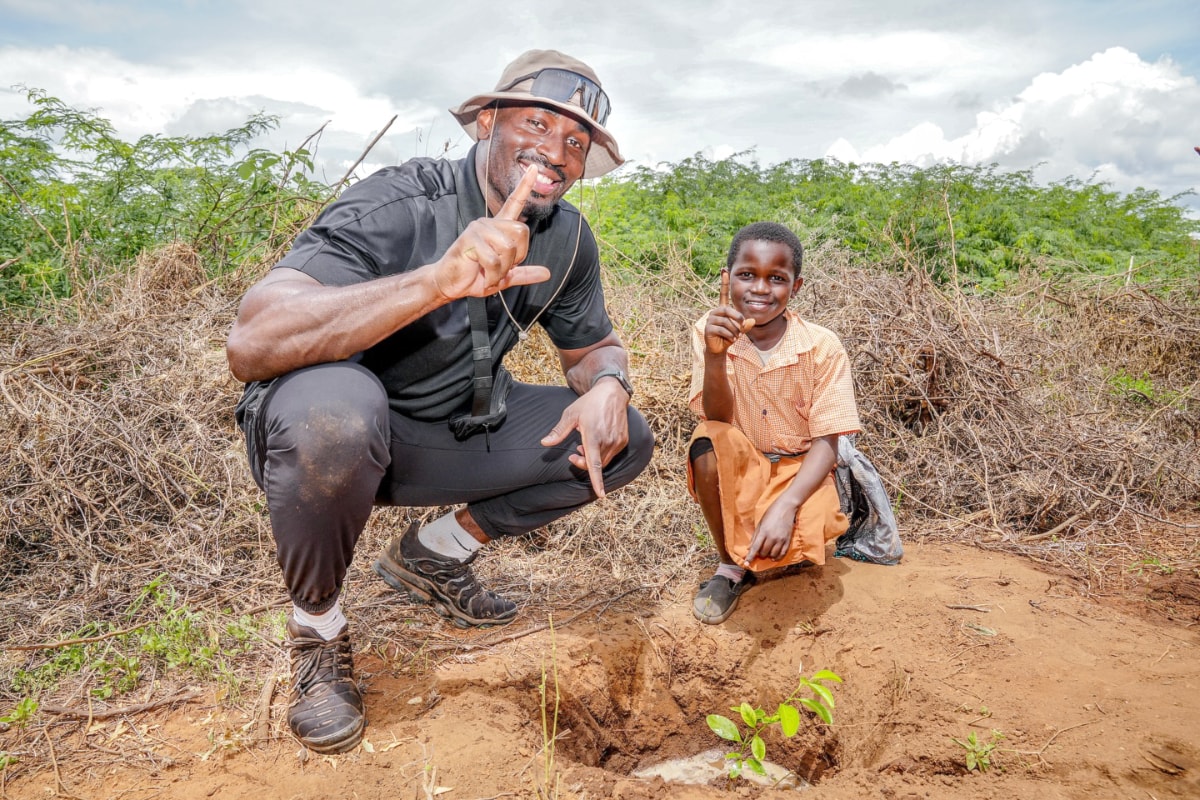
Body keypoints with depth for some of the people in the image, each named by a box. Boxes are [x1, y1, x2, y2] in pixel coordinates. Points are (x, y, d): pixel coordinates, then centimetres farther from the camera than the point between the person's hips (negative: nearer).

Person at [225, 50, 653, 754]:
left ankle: (433, 554, 13)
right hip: (333, 429, -6)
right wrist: (437, 280, -48)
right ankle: (318, 628, -9)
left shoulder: (567, 237, -4)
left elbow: (594, 345, 11)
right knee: (333, 404, -40)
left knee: (623, 439, -3)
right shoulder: (399, 206, -25)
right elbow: (251, 344, -37)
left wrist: (607, 386, -15)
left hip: (460, 430, 6)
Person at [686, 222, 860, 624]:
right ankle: (731, 565, -8)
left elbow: (825, 443, -15)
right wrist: (715, 354, -39)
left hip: (798, 473, -1)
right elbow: (717, 418, -20)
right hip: (738, 469, 1)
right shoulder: (710, 331, -12)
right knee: (707, 441, -31)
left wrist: (785, 506, -31)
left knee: (797, 537, -31)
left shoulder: (822, 347, -16)